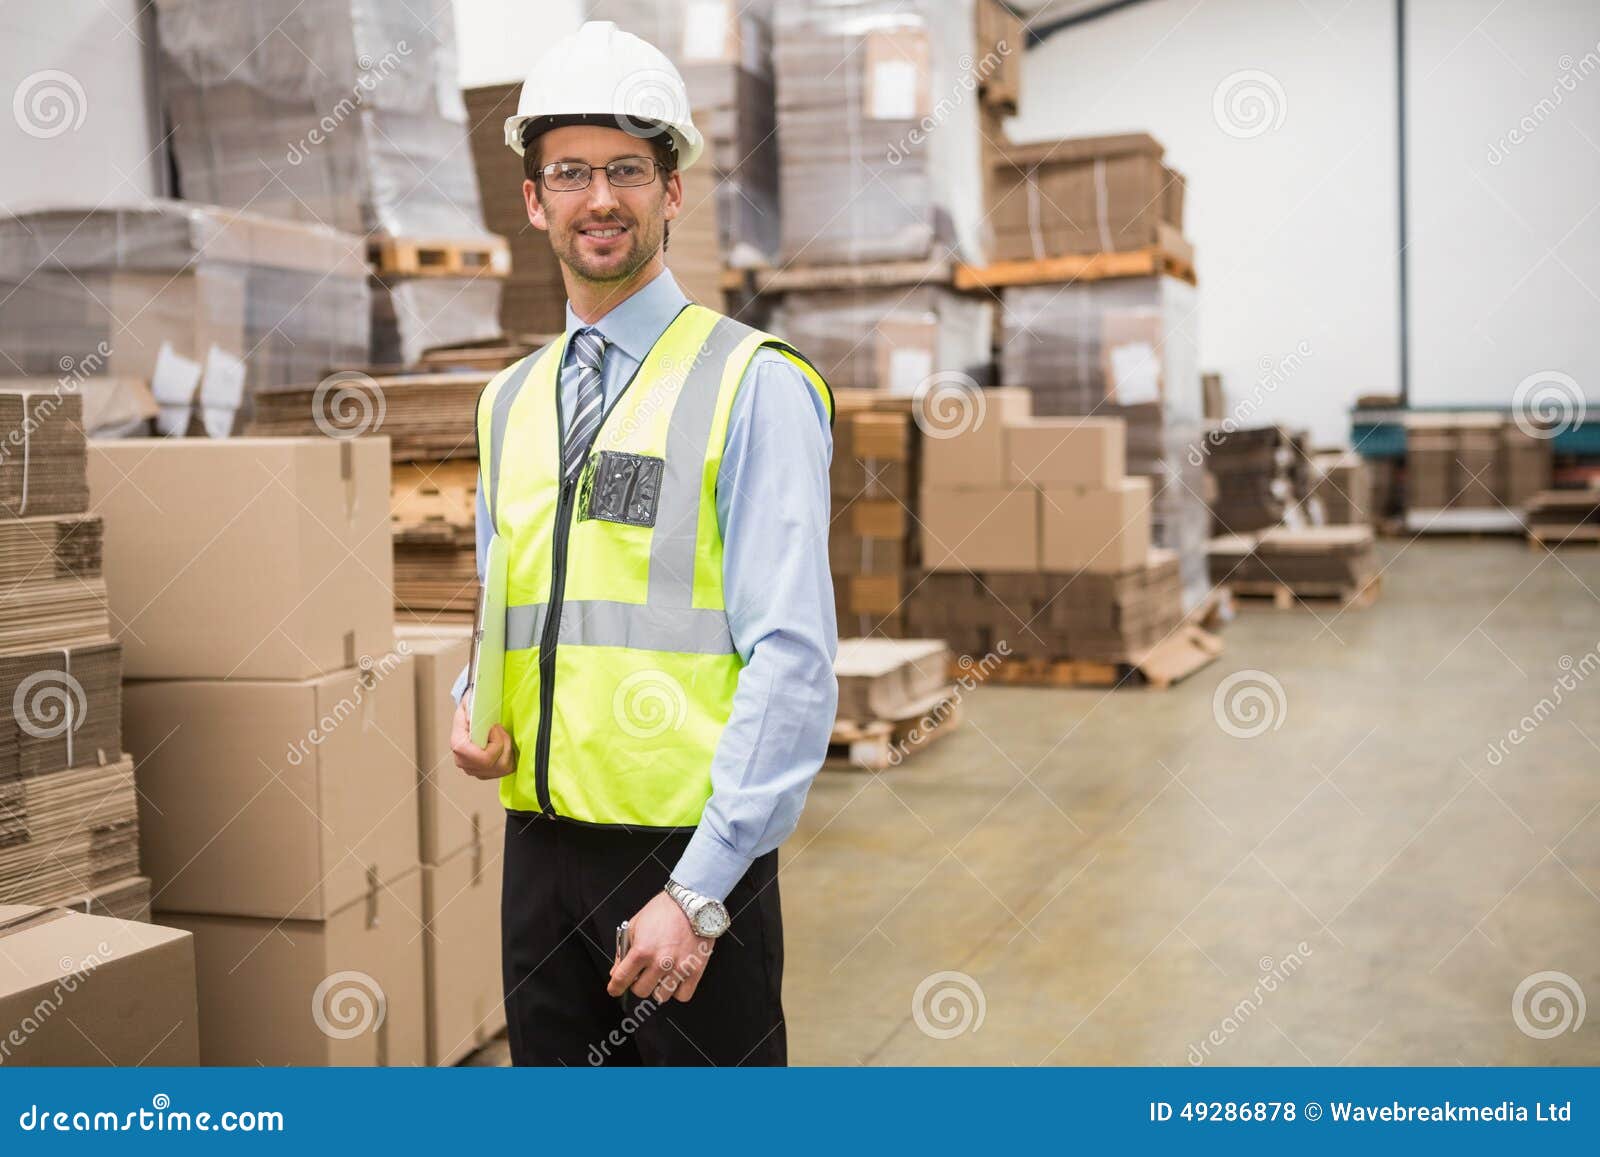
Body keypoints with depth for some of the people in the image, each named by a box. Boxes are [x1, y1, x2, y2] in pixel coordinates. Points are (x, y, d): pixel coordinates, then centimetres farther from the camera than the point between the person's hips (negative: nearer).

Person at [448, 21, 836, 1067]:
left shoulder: (753, 386, -9)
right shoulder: (511, 403, 12)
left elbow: (793, 662, -15)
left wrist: (699, 893, -18)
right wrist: (474, 706, 1)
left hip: (691, 860, -5)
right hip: (541, 848, 6)